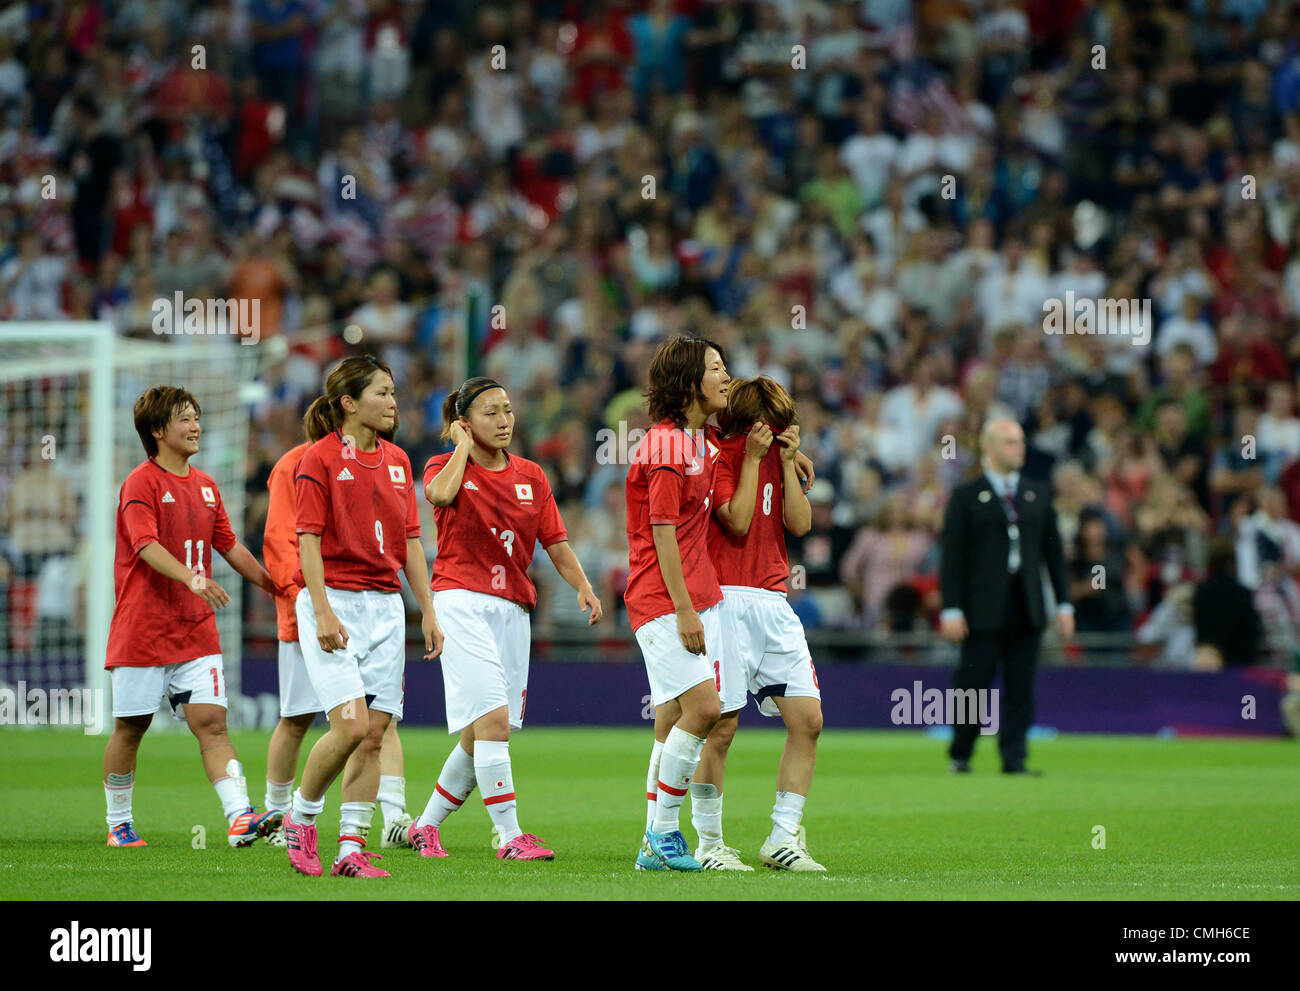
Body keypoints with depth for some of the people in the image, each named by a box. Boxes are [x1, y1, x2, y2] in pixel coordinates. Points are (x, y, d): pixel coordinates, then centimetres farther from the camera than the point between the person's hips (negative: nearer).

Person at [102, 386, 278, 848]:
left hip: (196, 631, 5)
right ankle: (119, 824, 20)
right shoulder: (141, 482, -8)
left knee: (211, 722, -7)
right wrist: (192, 579, -36)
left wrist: (276, 586, 23)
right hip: (143, 631, -5)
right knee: (130, 727, 5)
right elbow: (146, 545, -22)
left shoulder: (205, 486, 14)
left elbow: (230, 546, 24)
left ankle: (240, 817, -19)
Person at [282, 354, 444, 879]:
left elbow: (410, 541, 16)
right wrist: (323, 613, -18)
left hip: (385, 607, 6)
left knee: (375, 734, 0)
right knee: (350, 724, -17)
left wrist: (428, 612, 11)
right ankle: (300, 820, 5)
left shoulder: (397, 461, 13)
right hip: (334, 604, -6)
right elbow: (309, 540, -9)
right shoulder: (320, 459, -5)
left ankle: (351, 848, 3)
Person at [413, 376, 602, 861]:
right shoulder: (445, 466, 2)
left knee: (478, 738, 6)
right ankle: (509, 835, -19)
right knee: (492, 717, -19)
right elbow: (440, 494, -23)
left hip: (512, 609, 5)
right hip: (462, 601, -5)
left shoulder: (531, 476, 15)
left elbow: (556, 542, 13)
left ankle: (427, 825, 22)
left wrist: (583, 586, -4)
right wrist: (463, 446, -8)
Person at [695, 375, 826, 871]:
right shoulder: (717, 458, -4)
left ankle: (783, 838, 5)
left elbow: (799, 523, 6)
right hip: (726, 601, -7)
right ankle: (709, 843, 3)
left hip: (775, 603, 7)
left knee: (807, 718, -1)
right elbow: (737, 520, -15)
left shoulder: (778, 457, 16)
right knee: (721, 724, -7)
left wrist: (787, 462, 1)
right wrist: (752, 459, -11)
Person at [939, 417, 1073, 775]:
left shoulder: (1038, 495, 14)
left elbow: (1053, 551, 15)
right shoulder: (966, 496, 1)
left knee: (1021, 688, 1)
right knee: (975, 682, -2)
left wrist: (1064, 603, 8)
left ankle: (1014, 758, 4)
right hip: (983, 608, -4)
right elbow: (951, 555, -3)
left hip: (1027, 610, 4)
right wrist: (951, 608, -10)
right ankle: (960, 755, 14)